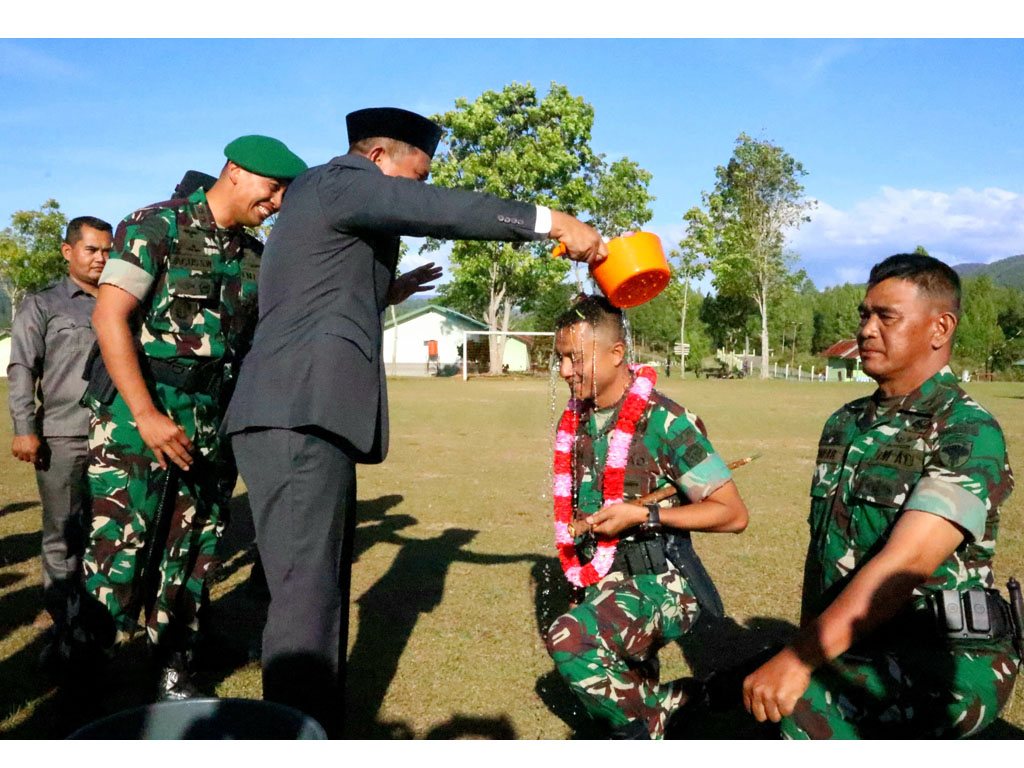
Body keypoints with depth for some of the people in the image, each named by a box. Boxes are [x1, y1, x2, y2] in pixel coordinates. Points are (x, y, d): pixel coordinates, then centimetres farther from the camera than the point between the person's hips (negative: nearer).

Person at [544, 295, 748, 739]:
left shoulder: (665, 422, -17)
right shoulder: (575, 420, 4)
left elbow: (733, 514, -16)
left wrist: (642, 516, -22)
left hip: (658, 584, -7)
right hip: (600, 586, 7)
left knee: (569, 640, -30)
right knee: (621, 694, 17)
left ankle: (665, 706, -7)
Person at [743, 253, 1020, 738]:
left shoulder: (969, 433, -13)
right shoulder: (844, 424, 11)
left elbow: (905, 563, -25)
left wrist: (797, 661, -30)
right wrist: (806, 646, 12)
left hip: (942, 661, -7)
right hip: (854, 652, 7)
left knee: (797, 707, -29)